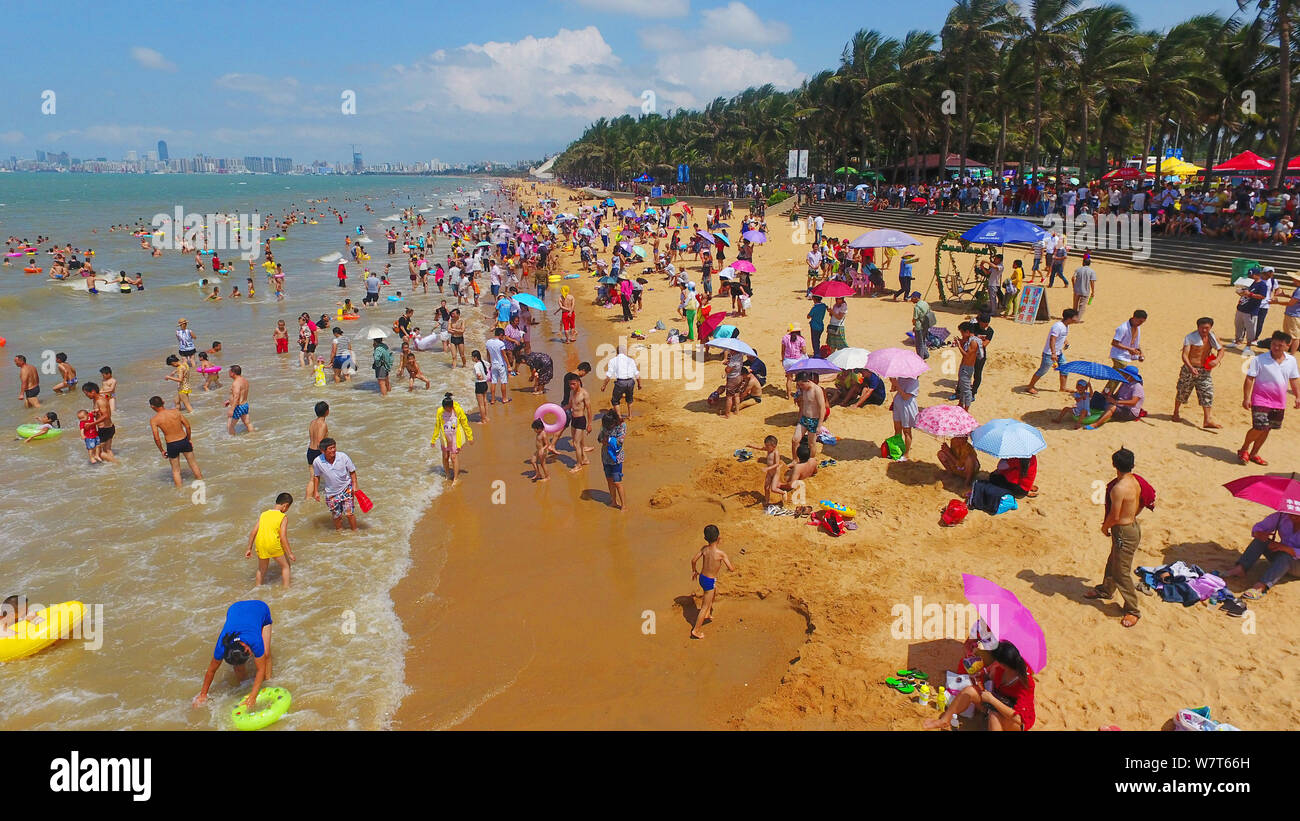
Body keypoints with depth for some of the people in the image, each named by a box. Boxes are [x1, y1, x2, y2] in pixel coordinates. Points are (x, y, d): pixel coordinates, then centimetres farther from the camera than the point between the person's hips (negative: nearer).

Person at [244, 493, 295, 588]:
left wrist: (249, 549, 13)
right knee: (285, 566, 18)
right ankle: (286, 589, 17)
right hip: (274, 545, -4)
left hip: (260, 545, 5)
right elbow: (283, 538, -12)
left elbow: (253, 533, 6)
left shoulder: (263, 514, 8)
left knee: (261, 569, 27)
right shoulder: (283, 518, -7)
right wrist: (290, 553, -5)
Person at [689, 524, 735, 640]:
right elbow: (732, 569, -19)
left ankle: (708, 614, 47)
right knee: (705, 607, 7)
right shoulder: (721, 554, -25)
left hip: (702, 577, 7)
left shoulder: (704, 549, -8)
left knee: (715, 593, 35)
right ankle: (695, 631, 15)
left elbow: (693, 560, 3)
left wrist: (694, 571, 22)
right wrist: (729, 560, 2)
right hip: (710, 582, -7)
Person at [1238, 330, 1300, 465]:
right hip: (1261, 400, -5)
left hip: (1279, 403, 5)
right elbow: (1249, 379, -9)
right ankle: (1243, 449, 9)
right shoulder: (1259, 359, -9)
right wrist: (1246, 398, -14)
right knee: (1259, 427, -14)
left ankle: (1253, 454, 22)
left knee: (1267, 429, 9)